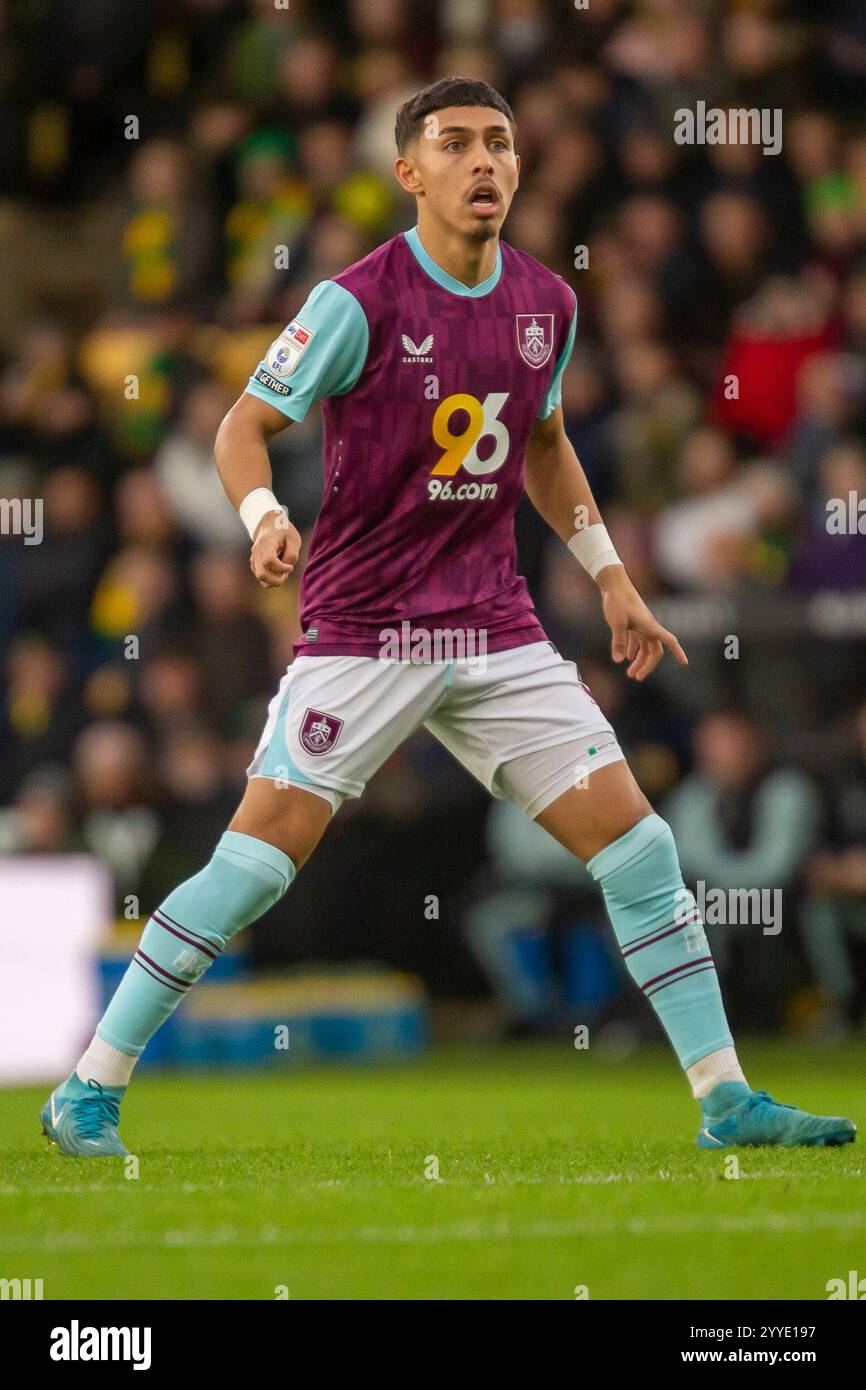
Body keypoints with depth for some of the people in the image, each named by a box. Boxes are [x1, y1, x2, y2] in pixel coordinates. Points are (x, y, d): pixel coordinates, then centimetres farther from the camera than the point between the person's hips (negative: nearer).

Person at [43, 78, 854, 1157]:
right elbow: (244, 425, -6)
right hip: (361, 628, -5)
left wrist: (610, 576, 20)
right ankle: (90, 1088, 1)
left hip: (495, 628, 5)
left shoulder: (546, 303, 6)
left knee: (637, 846, -2)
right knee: (257, 862, -11)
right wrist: (263, 517, -25)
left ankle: (725, 1099, 7)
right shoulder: (361, 300, -11)